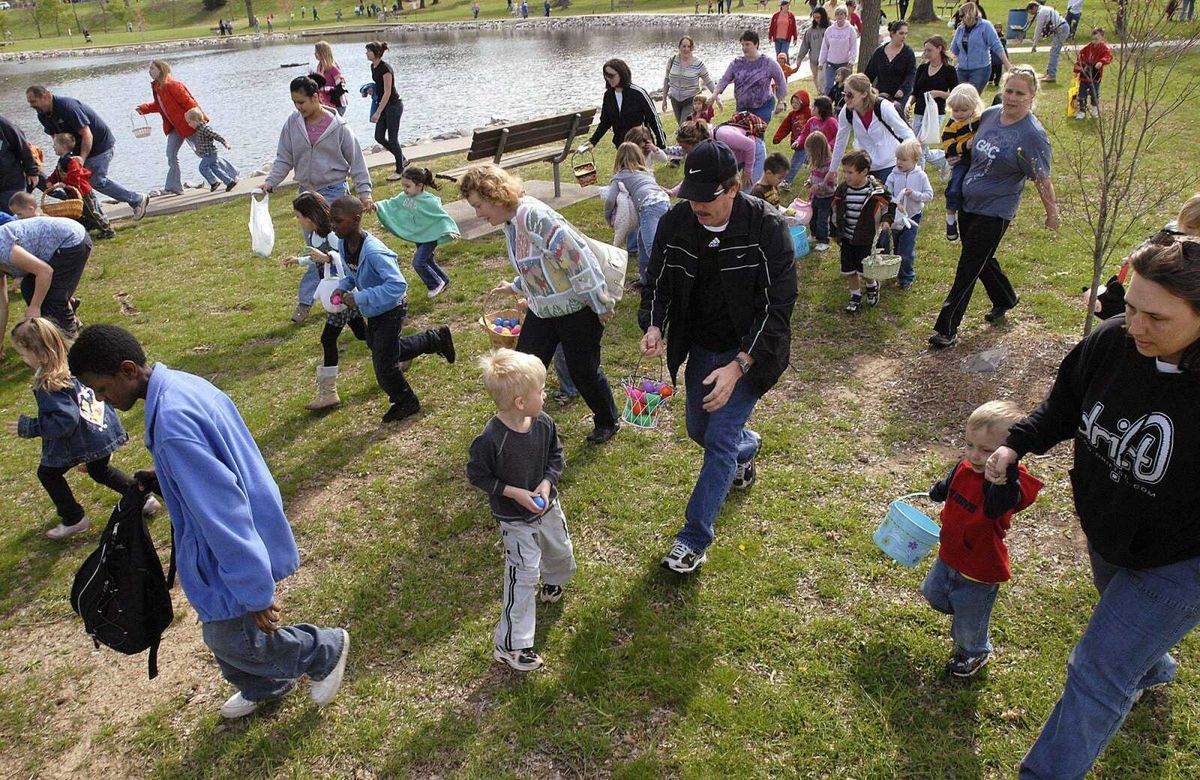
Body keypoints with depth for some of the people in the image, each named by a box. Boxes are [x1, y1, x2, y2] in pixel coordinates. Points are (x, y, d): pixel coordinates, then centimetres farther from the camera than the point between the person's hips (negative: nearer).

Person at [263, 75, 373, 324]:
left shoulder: (338, 126, -9)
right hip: (307, 192, 5)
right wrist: (270, 182, -10)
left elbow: (356, 161, -3)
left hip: (333, 192, -5)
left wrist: (364, 193, -7)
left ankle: (305, 300, 3)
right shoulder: (292, 124, 1)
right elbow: (284, 159, 5)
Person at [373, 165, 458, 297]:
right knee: (428, 261, 19)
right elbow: (391, 204, 5)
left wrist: (449, 230, -35)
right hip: (418, 237, 8)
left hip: (429, 237, -8)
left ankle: (436, 284, 6)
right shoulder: (404, 197, -6)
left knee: (418, 262, -12)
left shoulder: (429, 201, -25)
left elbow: (443, 216, -20)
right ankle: (444, 280, 38)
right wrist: (377, 206, -12)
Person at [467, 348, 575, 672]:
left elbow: (556, 455, 1)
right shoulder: (490, 439, -31)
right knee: (523, 575, -4)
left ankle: (552, 582, 63)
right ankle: (510, 645, 10)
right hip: (514, 518, -6)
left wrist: (547, 482, -17)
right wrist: (515, 493, -23)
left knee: (560, 551, 26)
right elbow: (477, 475, -17)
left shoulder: (544, 423, -15)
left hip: (547, 506, 6)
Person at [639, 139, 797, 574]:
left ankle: (695, 538, 7)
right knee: (699, 431, 20)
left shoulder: (766, 229, -23)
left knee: (720, 440, -8)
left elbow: (778, 307, -22)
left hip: (749, 353, -5)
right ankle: (747, 448, 56)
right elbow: (657, 284, 0)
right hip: (700, 349, 5)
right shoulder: (675, 222, -11)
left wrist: (738, 366, -30)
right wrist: (654, 327, -21)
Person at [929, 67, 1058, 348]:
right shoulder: (989, 115, 1)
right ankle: (1005, 299, 46)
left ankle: (947, 329, 2)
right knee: (982, 261, 22)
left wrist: (1052, 213, -5)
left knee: (968, 269, -5)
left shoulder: (1033, 135, -17)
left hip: (994, 212, -7)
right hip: (968, 203, 7)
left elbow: (1042, 180, -12)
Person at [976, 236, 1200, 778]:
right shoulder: (1112, 342, -19)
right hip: (1106, 539, 6)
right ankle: (1153, 671, 69)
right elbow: (1064, 406, 0)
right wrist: (1017, 444, -15)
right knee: (1127, 623, 35)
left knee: (1096, 676, -2)